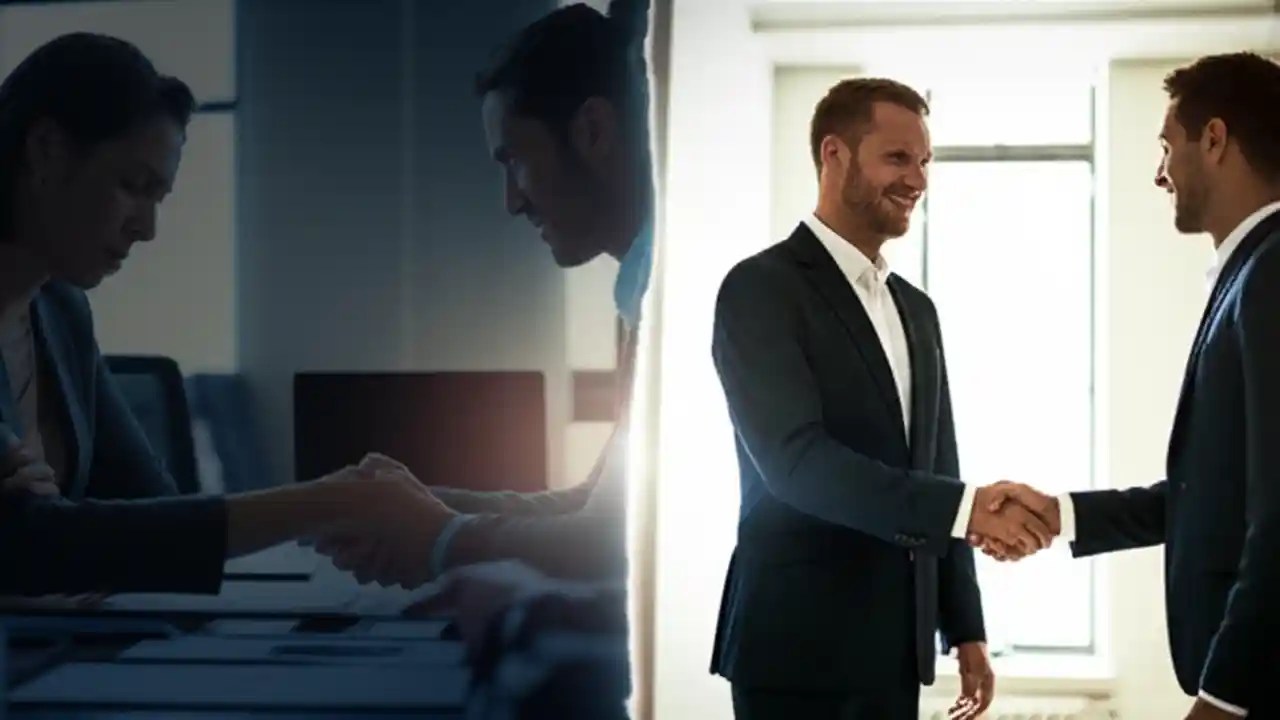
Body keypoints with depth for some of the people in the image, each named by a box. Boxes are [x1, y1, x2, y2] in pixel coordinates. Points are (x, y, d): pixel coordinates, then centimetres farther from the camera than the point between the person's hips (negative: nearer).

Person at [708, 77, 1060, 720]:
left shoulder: (915, 309, 16)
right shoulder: (762, 287, -9)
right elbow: (797, 461, -20)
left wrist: (965, 630, 14)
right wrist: (968, 507, -26)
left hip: (894, 647, 7)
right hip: (797, 645, -7)